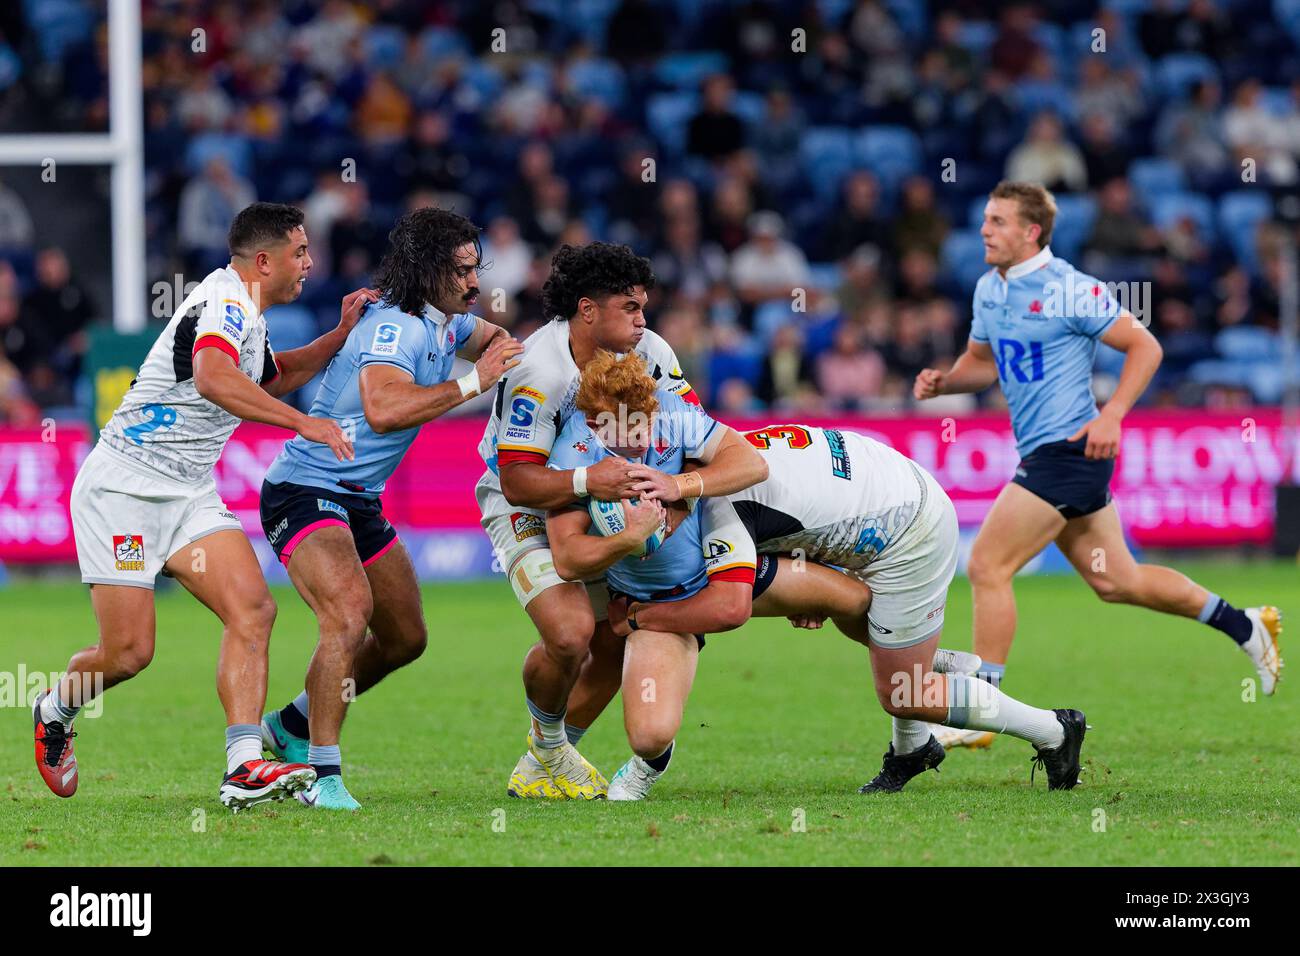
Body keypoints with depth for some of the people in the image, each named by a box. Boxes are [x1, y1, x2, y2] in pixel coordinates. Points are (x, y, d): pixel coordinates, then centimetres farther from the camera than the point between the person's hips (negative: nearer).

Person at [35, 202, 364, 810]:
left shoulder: (247, 316, 14)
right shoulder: (224, 299, -17)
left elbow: (273, 379, 36)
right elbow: (212, 377, -39)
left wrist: (339, 336, 23)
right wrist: (301, 422, -42)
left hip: (190, 495, 9)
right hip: (123, 486, -9)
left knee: (253, 609, -12)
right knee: (129, 651, -8)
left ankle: (244, 770, -18)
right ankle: (55, 712, 25)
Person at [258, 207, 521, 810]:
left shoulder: (446, 323, 7)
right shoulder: (396, 327, -22)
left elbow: (495, 338, 31)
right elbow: (383, 410, -40)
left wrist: (502, 351, 8)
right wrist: (472, 382, -33)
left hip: (359, 502, 10)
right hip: (304, 492, -10)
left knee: (406, 638, 16)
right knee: (350, 610, -31)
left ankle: (293, 726, 35)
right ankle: (324, 776, -27)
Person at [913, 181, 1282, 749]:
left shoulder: (1068, 290, -14)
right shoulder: (989, 290, 10)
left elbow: (1145, 346, -10)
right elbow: (983, 361, 24)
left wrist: (1111, 416, -20)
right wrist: (944, 381, 3)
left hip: (1069, 448, -9)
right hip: (1042, 452, 9)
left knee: (988, 567, -12)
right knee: (1115, 581, 14)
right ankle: (1245, 627, 28)